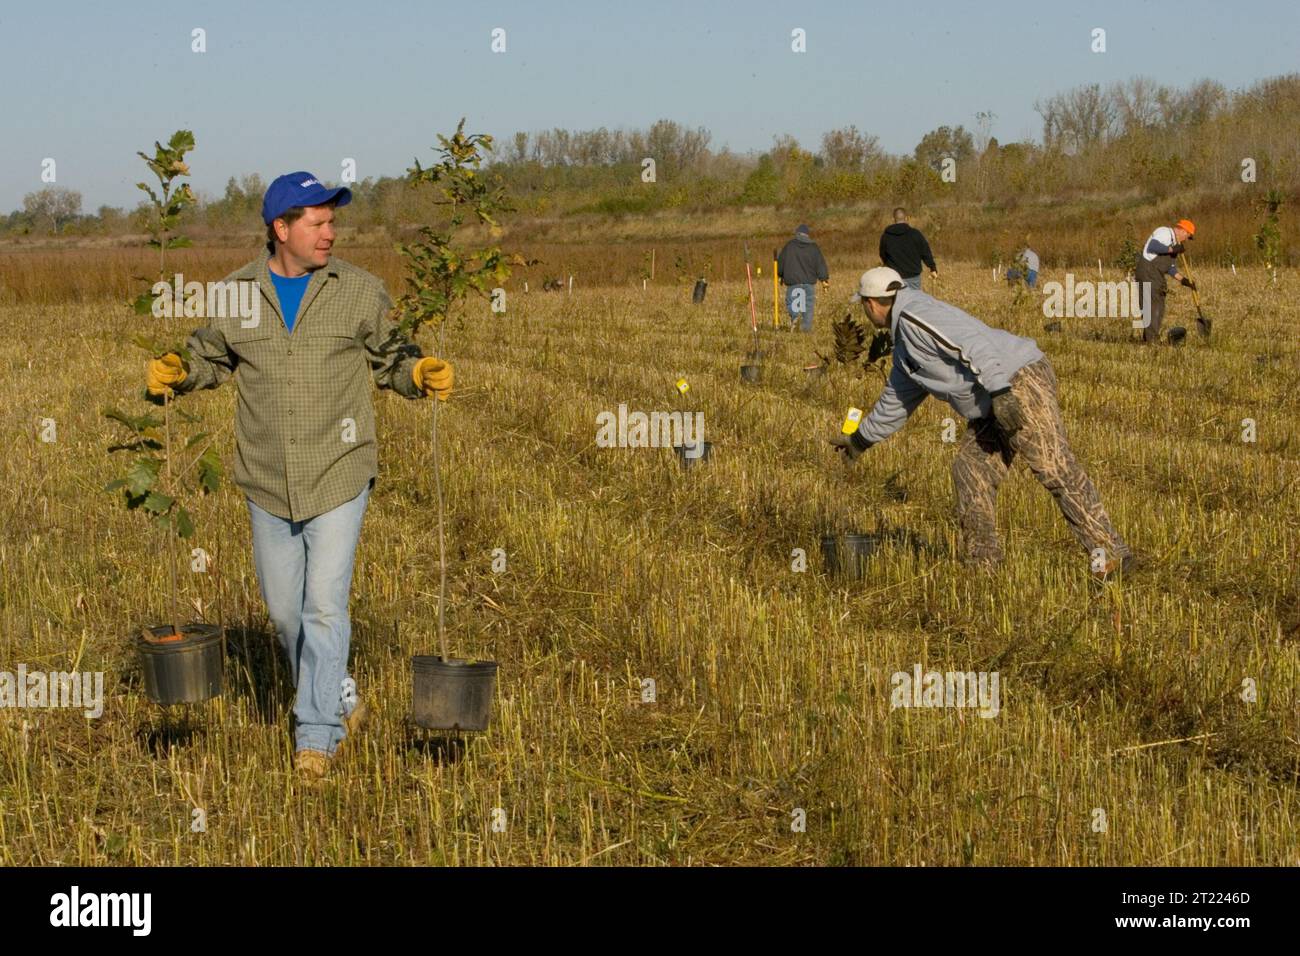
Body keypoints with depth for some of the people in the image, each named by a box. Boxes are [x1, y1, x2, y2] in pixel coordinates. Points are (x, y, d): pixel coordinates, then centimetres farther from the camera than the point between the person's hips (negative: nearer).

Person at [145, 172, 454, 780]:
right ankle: (339, 698, 36)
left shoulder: (358, 291, -2)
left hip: (338, 478, -3)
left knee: (325, 607, -8)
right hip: (268, 482, 3)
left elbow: (387, 356, 7)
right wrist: (173, 371, -7)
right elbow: (210, 357, 13)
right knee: (284, 610, 12)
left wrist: (420, 373, -14)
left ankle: (317, 737, 2)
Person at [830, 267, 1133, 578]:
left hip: (1022, 381, -11)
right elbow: (897, 399, 38)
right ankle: (980, 562, 12)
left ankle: (1110, 552, -19)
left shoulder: (914, 314, -10)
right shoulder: (905, 344, 24)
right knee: (971, 469, 9)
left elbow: (971, 342, -23)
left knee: (1055, 468, -16)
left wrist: (1000, 391, -30)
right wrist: (861, 439, 47)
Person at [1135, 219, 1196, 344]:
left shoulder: (1174, 242, 21)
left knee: (1159, 309, 10)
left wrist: (1184, 280, 10)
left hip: (1157, 276, 10)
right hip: (1147, 271, -10)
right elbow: (1152, 246, -25)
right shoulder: (1164, 232, -8)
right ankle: (1151, 340, -14)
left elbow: (1170, 268, 20)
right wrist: (1172, 249, -24)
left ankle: (1148, 339, 15)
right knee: (1151, 306, -12)